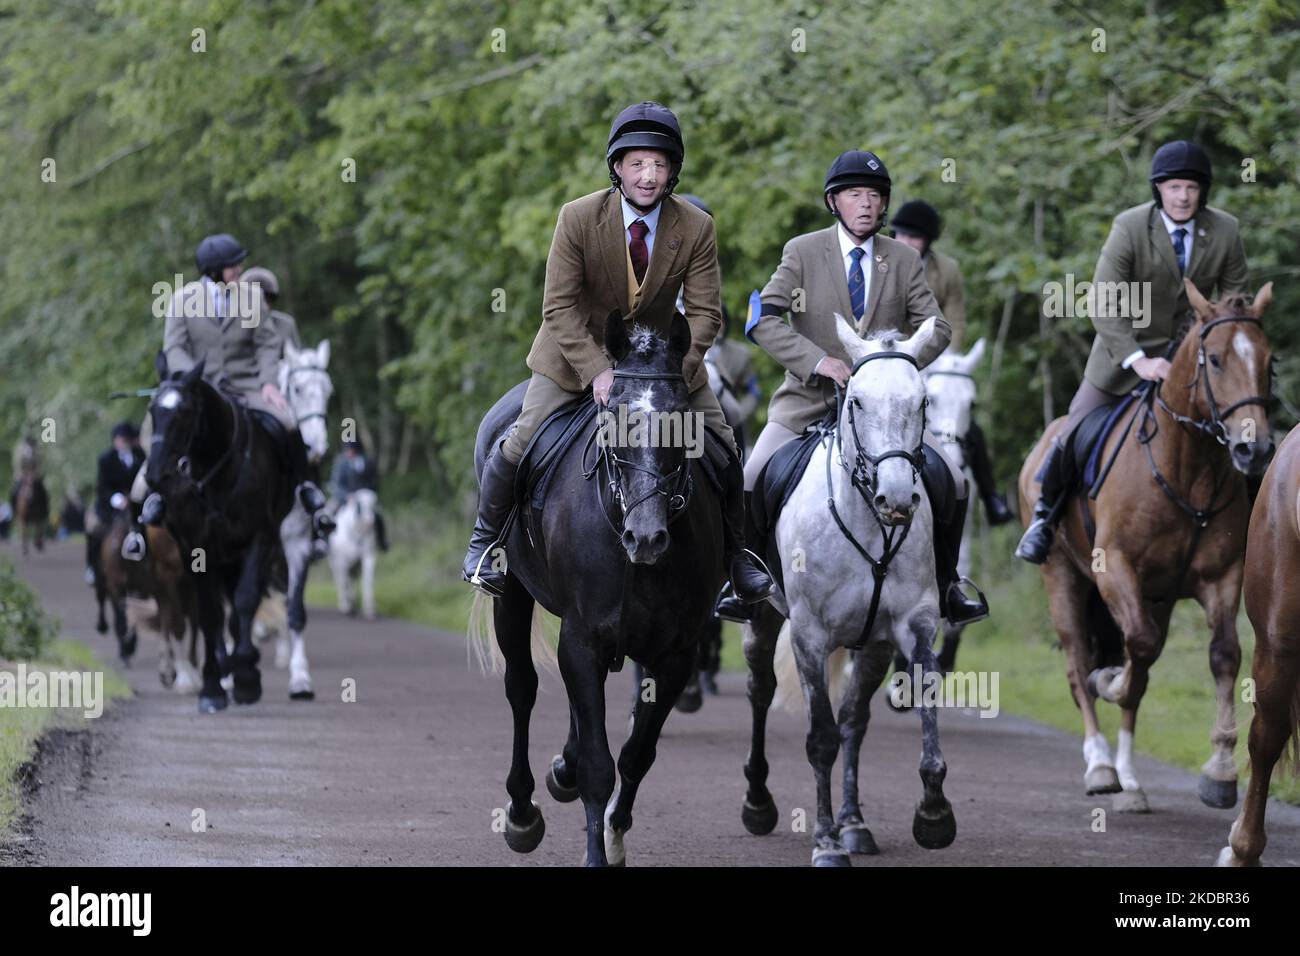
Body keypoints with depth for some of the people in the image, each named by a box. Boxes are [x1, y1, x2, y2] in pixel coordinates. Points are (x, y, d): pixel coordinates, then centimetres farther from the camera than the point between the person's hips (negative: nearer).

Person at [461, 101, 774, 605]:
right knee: (521, 443, -8)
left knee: (723, 449, -2)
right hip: (578, 352, -1)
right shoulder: (578, 217, -21)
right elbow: (559, 307, -19)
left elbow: (704, 312, -14)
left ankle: (734, 552, 22)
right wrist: (597, 371, -31)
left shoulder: (696, 228, -16)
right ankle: (485, 539, 17)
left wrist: (673, 372, -30)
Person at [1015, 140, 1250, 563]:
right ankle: (1045, 516, 24)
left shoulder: (1225, 232, -12)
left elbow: (1235, 298, 2)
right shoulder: (1130, 227, -20)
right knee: (1074, 437, 0)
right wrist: (1137, 360, -37)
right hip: (1126, 350, -2)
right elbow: (1102, 305, -26)